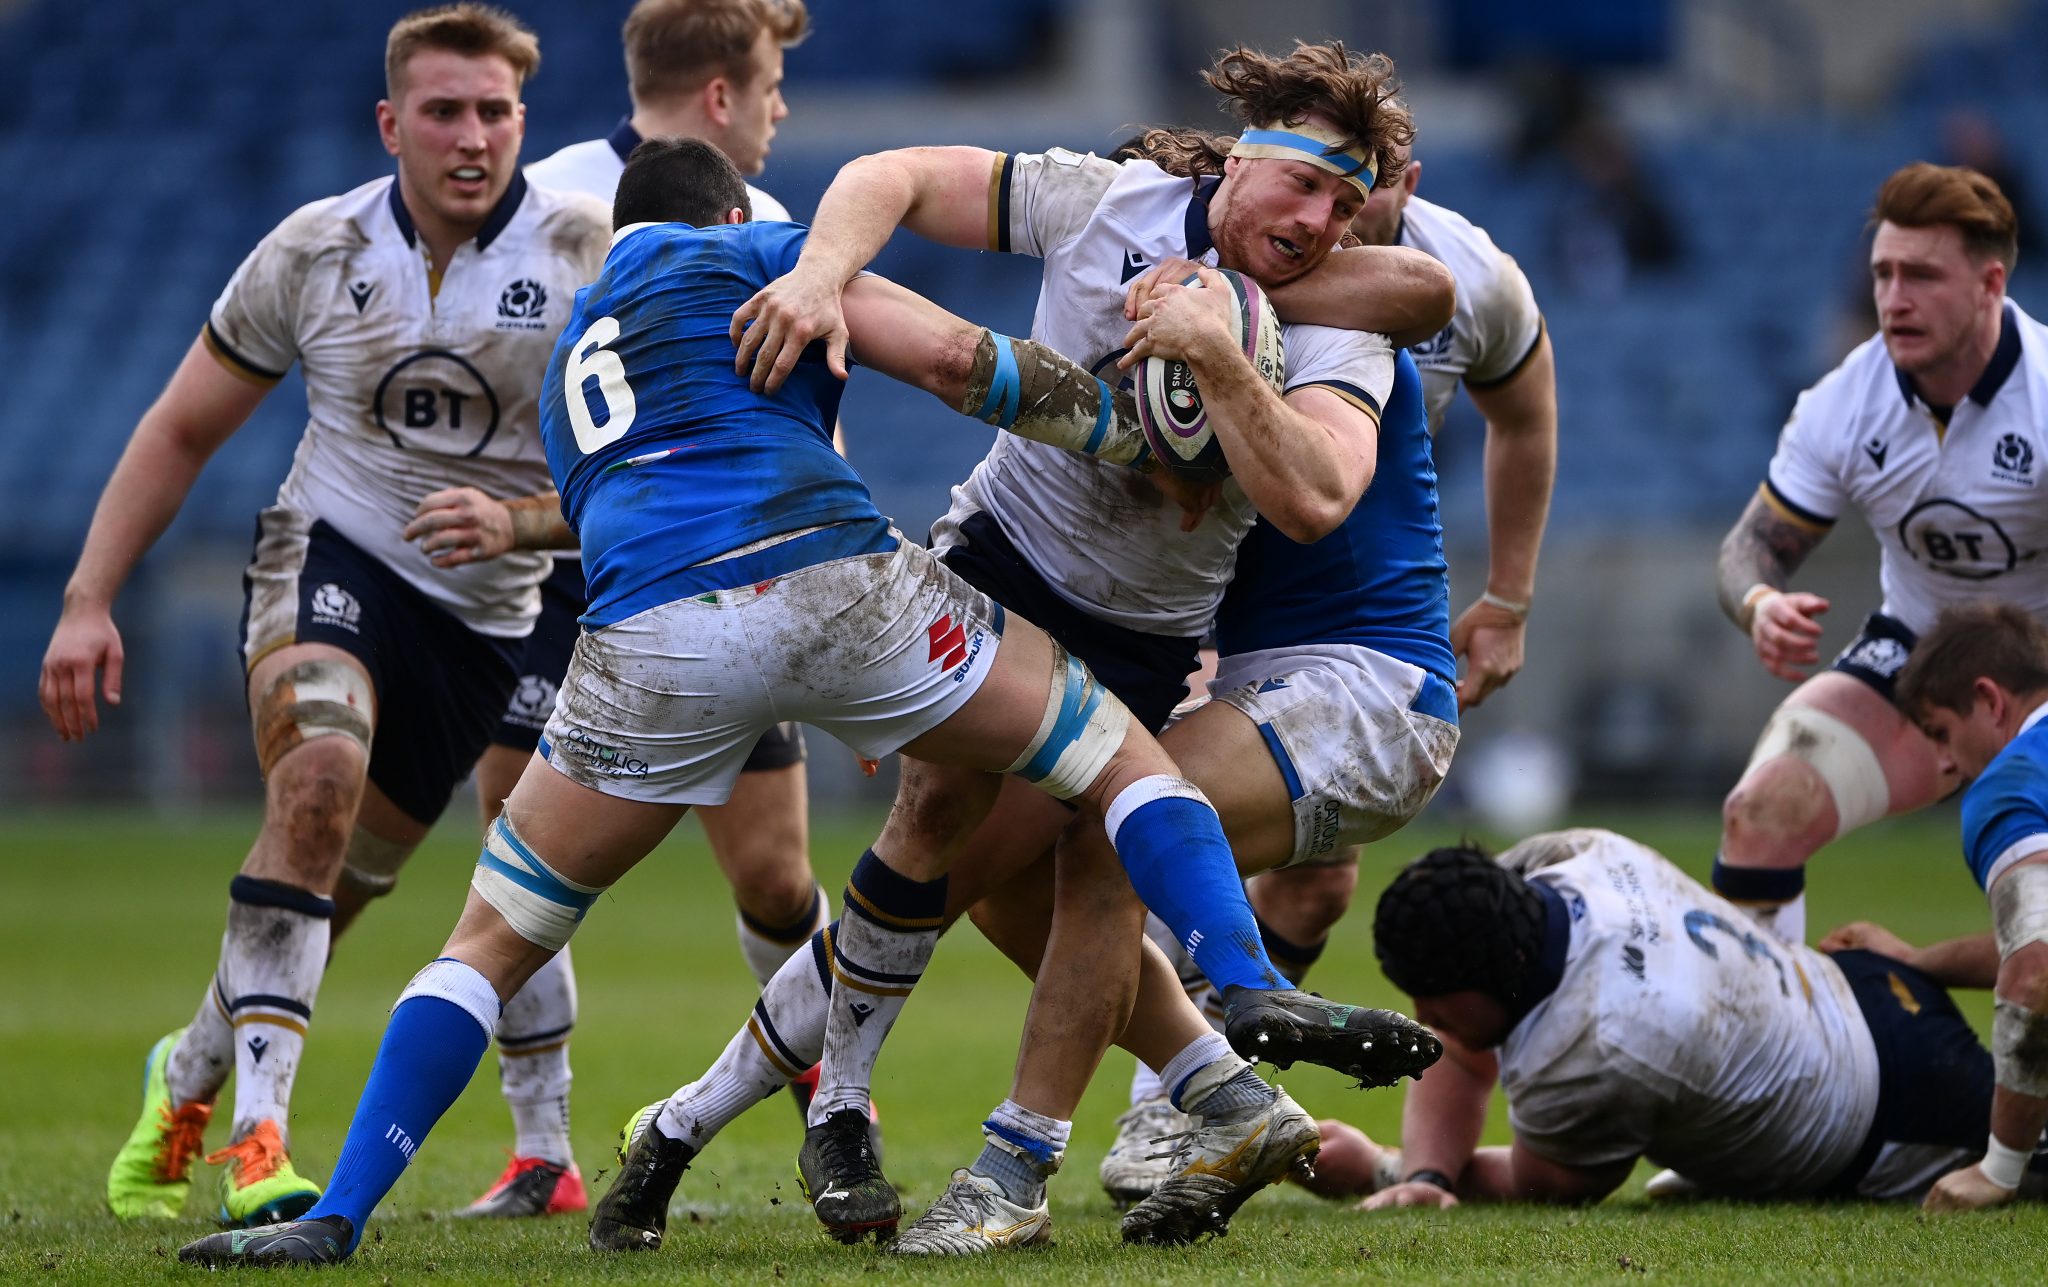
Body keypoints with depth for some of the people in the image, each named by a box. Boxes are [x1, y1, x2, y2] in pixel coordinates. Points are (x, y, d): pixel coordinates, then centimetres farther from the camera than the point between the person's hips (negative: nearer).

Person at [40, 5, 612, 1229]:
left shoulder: (584, 251, -10)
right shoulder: (315, 252, -4)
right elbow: (183, 431, 5)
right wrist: (89, 600, 0)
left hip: (483, 616, 1)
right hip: (330, 552, -1)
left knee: (338, 885, 5)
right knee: (320, 773, -30)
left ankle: (192, 1072, 35)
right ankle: (257, 1128, -33)